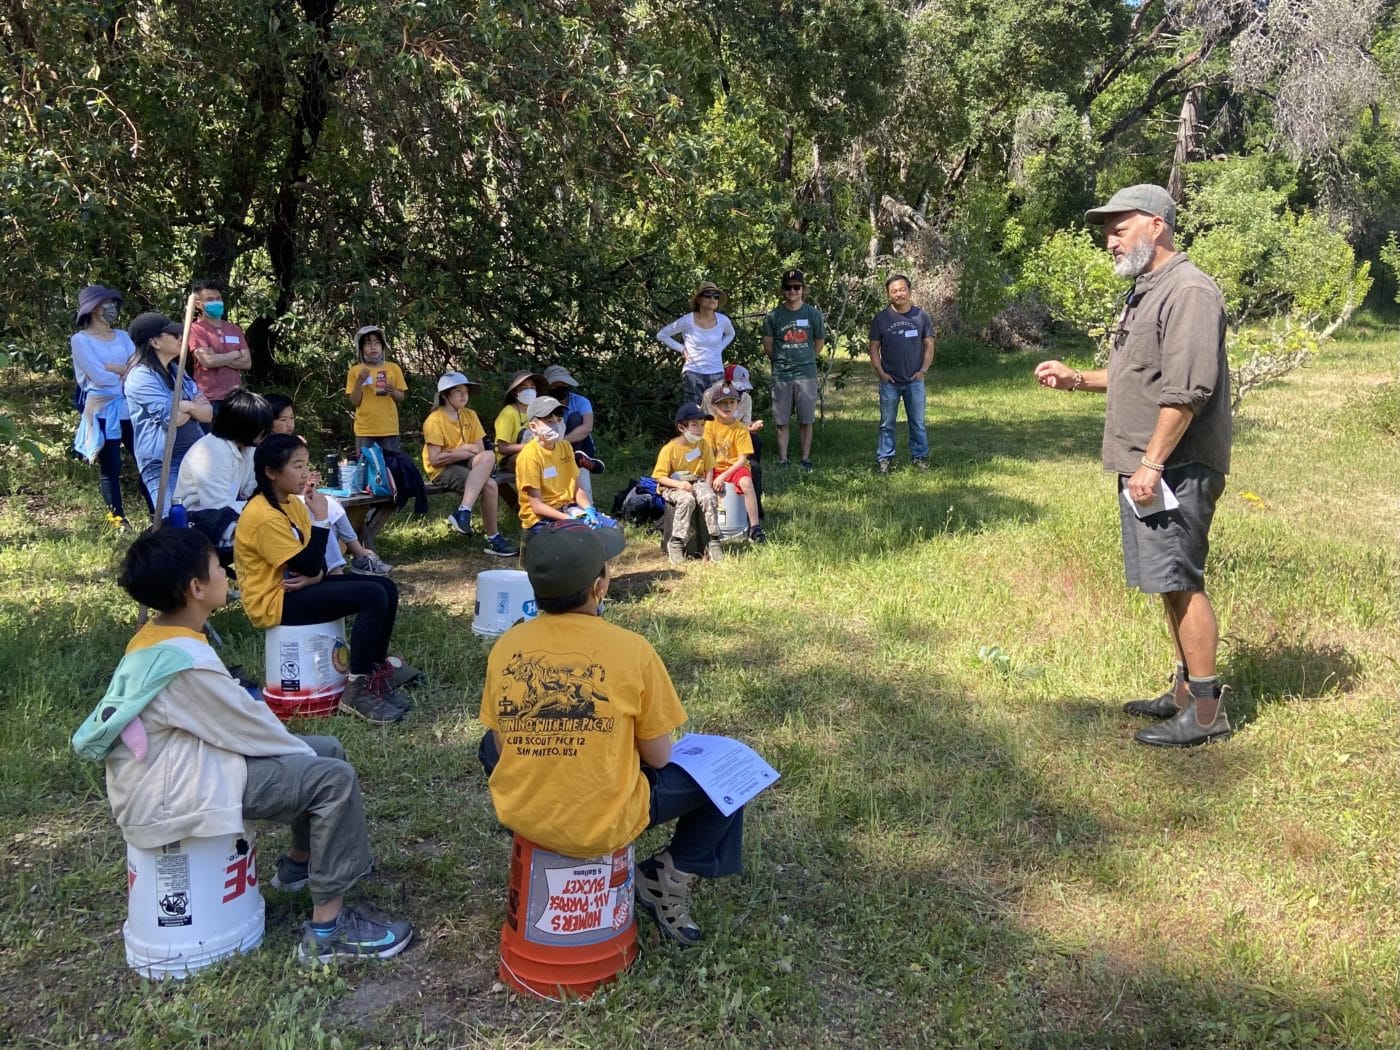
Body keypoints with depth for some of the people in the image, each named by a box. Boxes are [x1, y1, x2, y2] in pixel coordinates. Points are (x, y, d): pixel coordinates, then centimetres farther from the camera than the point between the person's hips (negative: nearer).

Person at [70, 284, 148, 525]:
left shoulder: (122, 336, 14)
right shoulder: (80, 339, -3)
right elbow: (99, 377, -14)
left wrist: (113, 368, -13)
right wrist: (126, 372, 0)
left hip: (131, 408, 5)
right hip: (103, 410, -5)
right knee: (110, 468, 1)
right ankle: (120, 521, 7)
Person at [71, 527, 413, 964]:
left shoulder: (154, 639, 5)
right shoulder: (187, 661, -26)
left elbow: (231, 714, 12)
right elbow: (246, 726, -18)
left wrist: (301, 750, 10)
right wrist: (301, 751, 0)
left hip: (181, 759, 10)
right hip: (172, 791, -10)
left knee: (328, 750, 14)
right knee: (335, 779, -17)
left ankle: (301, 861, 37)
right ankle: (327, 931, -12)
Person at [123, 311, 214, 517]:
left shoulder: (176, 371, 16)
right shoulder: (141, 377, -10)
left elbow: (208, 413, 10)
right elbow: (172, 418, -19)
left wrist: (186, 405, -9)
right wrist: (195, 407, 0)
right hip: (162, 464, -8)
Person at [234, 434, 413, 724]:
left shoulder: (292, 503, 8)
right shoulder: (263, 516, -22)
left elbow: (315, 560, 9)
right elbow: (307, 565, -22)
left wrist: (316, 575, -14)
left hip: (297, 586, 9)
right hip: (274, 601, -9)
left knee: (386, 587, 3)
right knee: (372, 596, -23)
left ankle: (376, 669, 17)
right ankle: (357, 692, -18)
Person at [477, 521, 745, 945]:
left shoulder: (505, 646, -7)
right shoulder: (632, 649, -16)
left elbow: (504, 745, 5)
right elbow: (658, 757, -7)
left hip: (519, 814, 3)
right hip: (605, 824, -3)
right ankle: (669, 880, 13)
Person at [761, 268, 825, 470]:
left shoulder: (813, 314, 2)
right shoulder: (774, 316, 0)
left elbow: (820, 342, 12)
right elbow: (767, 346, 7)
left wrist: (806, 361, 12)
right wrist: (782, 361, 9)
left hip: (806, 375, 0)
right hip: (781, 376, 0)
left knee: (806, 421, 4)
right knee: (781, 422, 3)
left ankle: (806, 459, 14)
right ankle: (783, 460, 10)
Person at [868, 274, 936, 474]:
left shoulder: (922, 317, 2)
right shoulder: (881, 318, 0)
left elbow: (929, 346, 6)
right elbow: (874, 348, 3)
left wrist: (923, 370, -4)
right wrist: (881, 372, -6)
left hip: (914, 380, 0)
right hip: (889, 381, 0)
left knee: (918, 422, 6)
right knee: (887, 423, 6)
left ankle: (920, 457, 15)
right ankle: (884, 458, 13)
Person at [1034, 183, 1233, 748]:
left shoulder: (1188, 291, -14)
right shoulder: (1144, 293, 18)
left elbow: (1186, 389, -22)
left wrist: (1153, 463, -22)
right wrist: (1075, 379, 17)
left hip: (1174, 469, -10)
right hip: (1144, 468, 10)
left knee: (1181, 583, -6)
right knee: (1171, 584, 15)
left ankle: (1206, 711, 1)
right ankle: (1185, 690, 25)